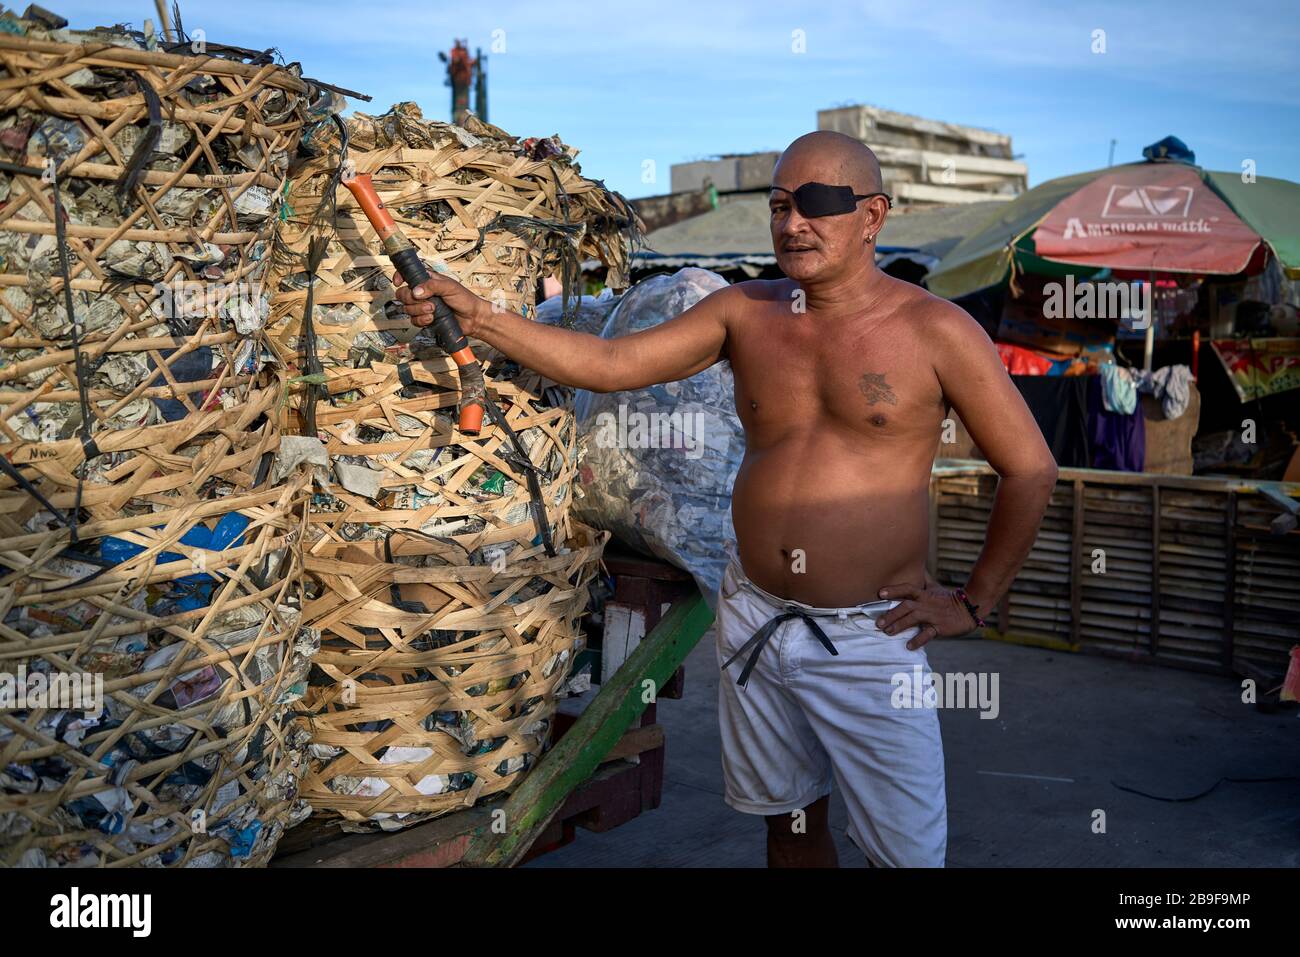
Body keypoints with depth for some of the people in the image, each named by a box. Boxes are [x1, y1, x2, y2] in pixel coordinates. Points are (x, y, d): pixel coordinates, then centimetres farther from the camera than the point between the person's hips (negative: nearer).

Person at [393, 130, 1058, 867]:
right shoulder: (746, 312, 3)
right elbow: (607, 363, -1)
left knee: (905, 849, 3)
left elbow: (1030, 470, -3)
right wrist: (477, 317, -8)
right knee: (790, 823, 18)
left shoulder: (935, 330, -9)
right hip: (756, 621, 4)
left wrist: (976, 601, -5)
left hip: (872, 640, -4)